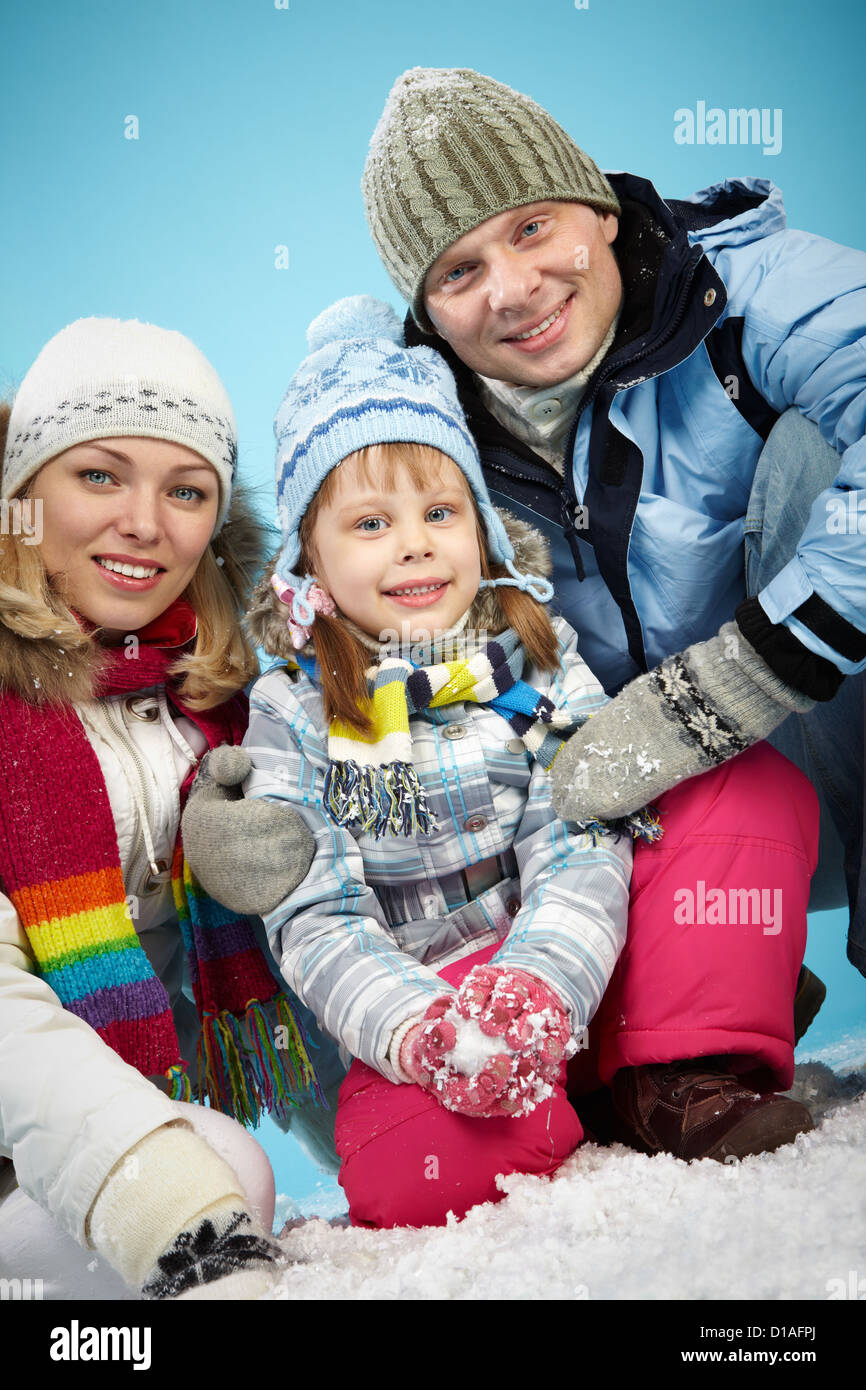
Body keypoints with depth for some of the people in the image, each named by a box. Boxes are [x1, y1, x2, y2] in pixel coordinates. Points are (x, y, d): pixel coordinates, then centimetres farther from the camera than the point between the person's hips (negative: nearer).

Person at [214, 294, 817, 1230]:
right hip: (418, 1007, -2)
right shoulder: (291, 717, 1)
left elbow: (581, 847, -8)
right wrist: (421, 1030, -27)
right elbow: (315, 922, -7)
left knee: (750, 780, -13)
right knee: (404, 1176, -37)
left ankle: (683, 1080, -19)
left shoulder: (539, 660, 4)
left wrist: (540, 986, -28)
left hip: (572, 969, 3)